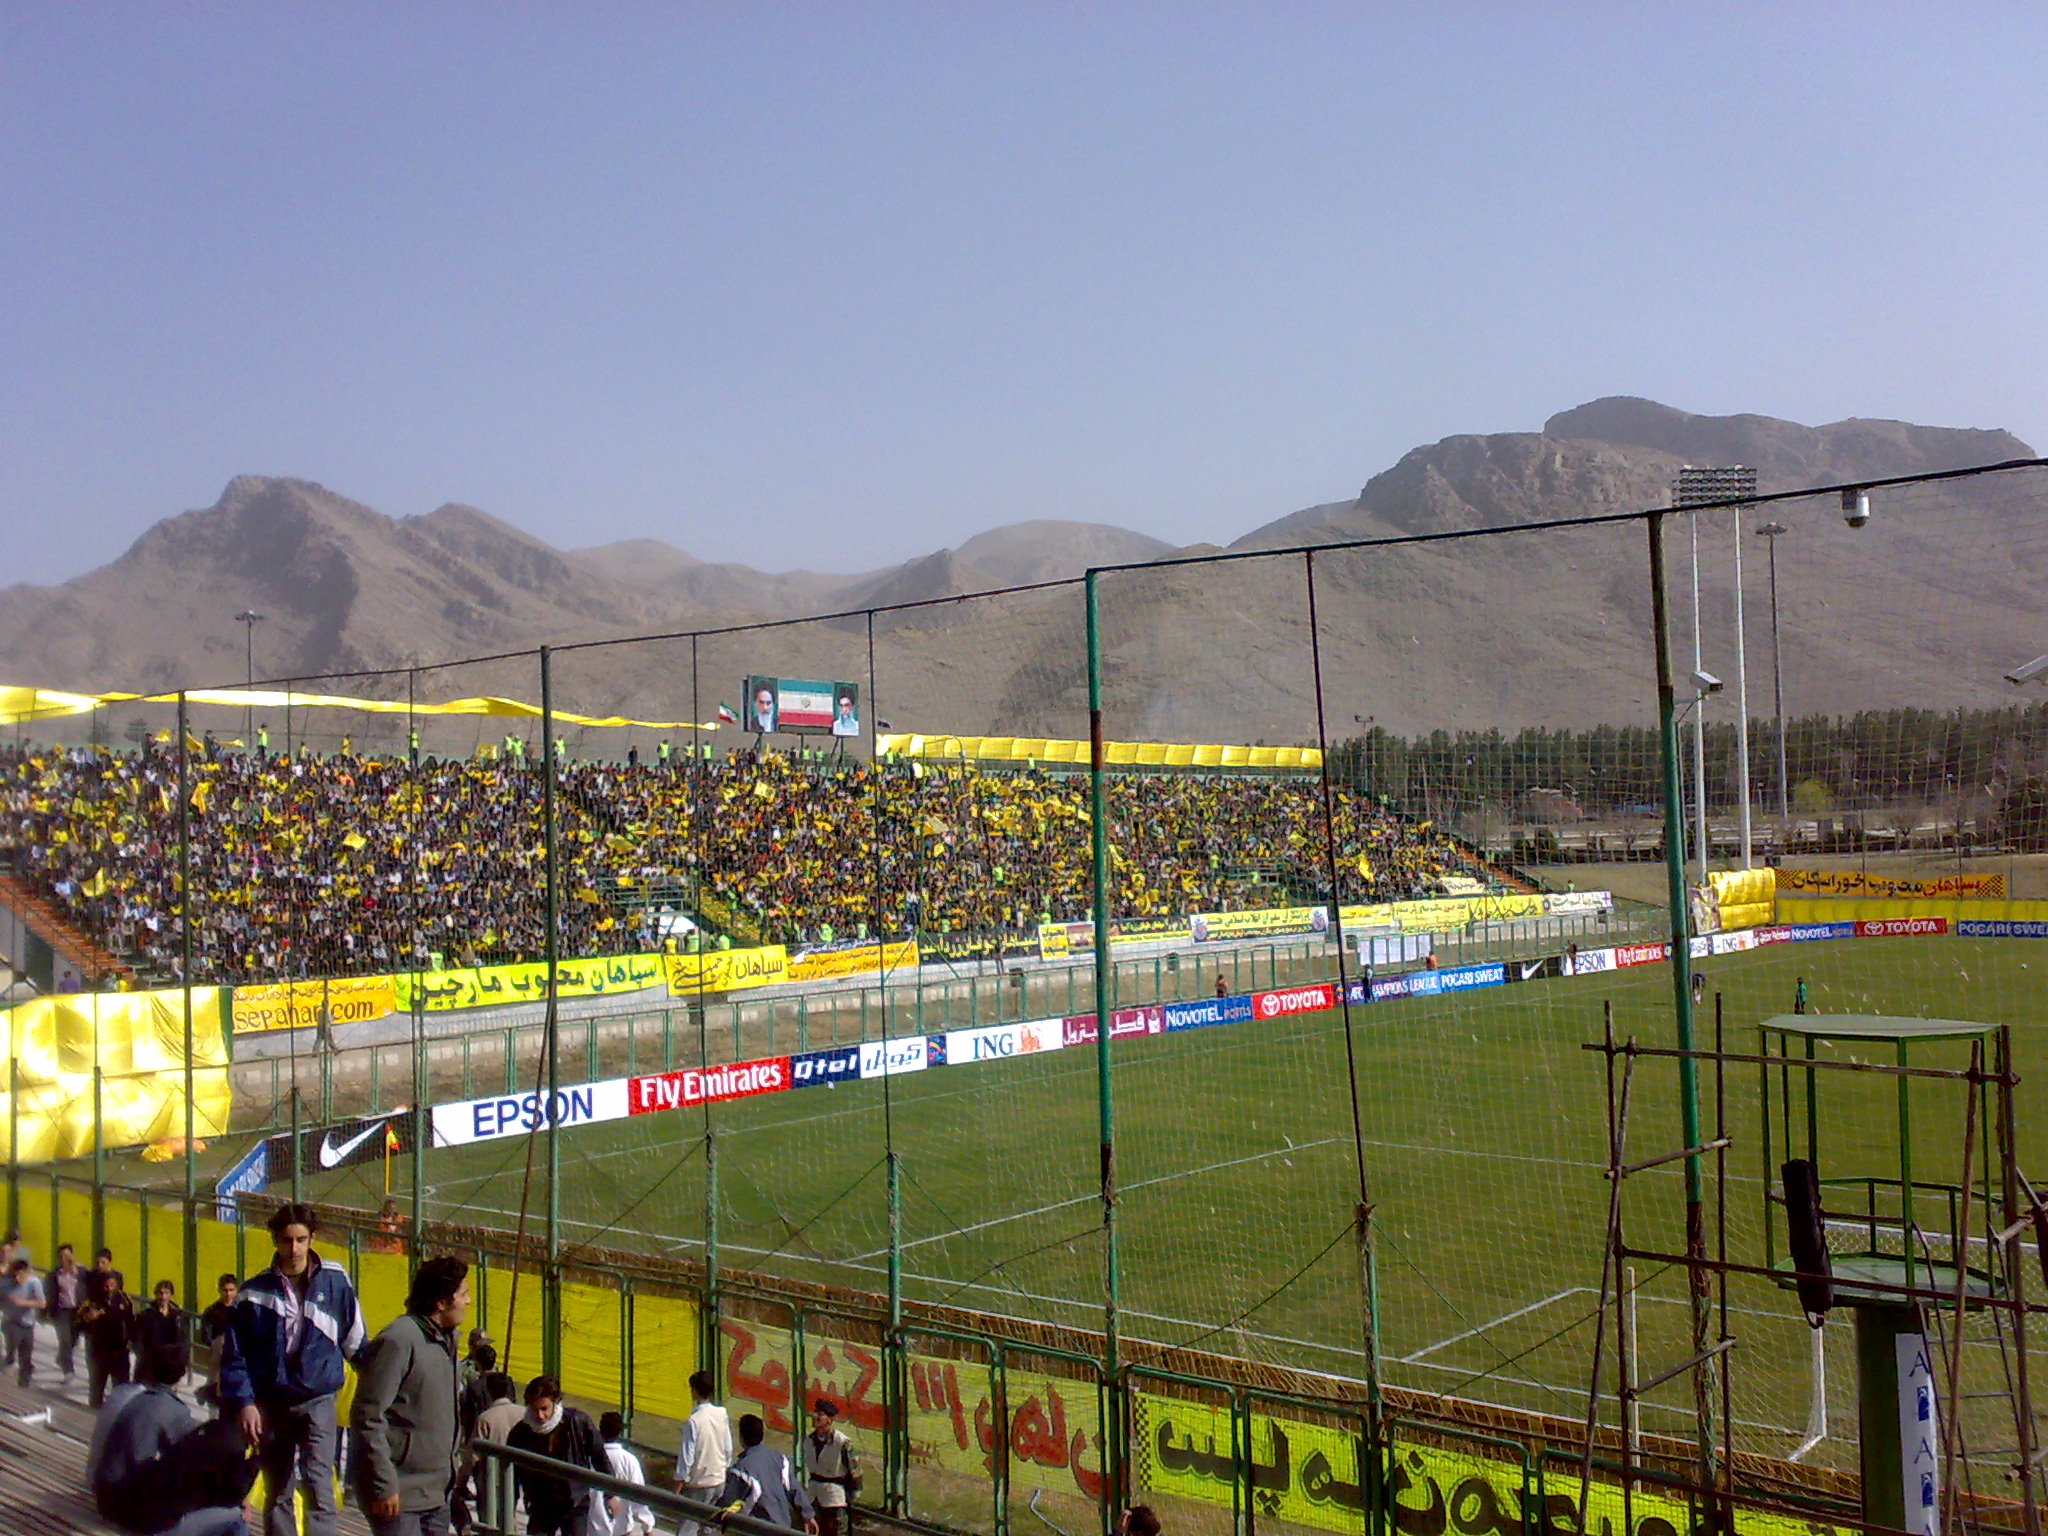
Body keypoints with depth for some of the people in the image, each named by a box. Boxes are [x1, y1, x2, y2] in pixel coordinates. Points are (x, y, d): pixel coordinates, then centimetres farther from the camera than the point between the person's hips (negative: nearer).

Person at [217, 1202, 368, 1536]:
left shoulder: (335, 1283, -2)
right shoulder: (255, 1291, 0)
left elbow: (356, 1344, 7)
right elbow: (235, 1355, 2)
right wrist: (243, 1403, -7)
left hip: (318, 1401, -2)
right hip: (271, 1405, 2)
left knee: (319, 1489, -14)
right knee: (277, 1497, 13)